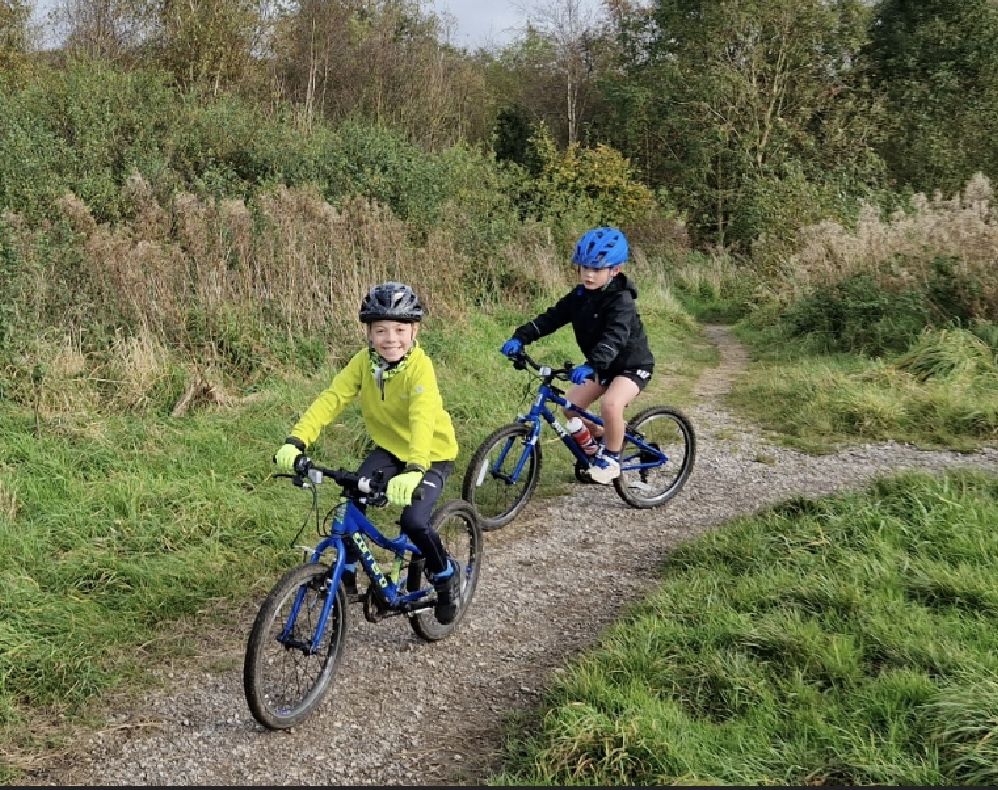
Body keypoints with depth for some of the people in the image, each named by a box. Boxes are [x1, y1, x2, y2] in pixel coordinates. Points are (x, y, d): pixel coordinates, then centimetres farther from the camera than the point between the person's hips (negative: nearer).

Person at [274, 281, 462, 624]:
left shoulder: (420, 367, -29)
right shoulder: (364, 361, -14)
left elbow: (423, 419, -43)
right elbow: (331, 399, -23)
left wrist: (414, 470, -59)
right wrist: (297, 440, -37)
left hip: (431, 453, -5)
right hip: (389, 448, 5)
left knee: (413, 521, -22)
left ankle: (446, 576, 6)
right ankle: (346, 571, 6)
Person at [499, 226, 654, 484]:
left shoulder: (621, 301, -27)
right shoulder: (580, 296, -4)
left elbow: (614, 338, -41)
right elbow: (551, 317, -8)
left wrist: (590, 366, -57)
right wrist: (520, 337, -23)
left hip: (632, 364, -8)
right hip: (601, 365, 8)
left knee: (611, 404, -32)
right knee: (571, 405, -1)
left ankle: (611, 456, -9)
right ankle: (601, 438, 26)